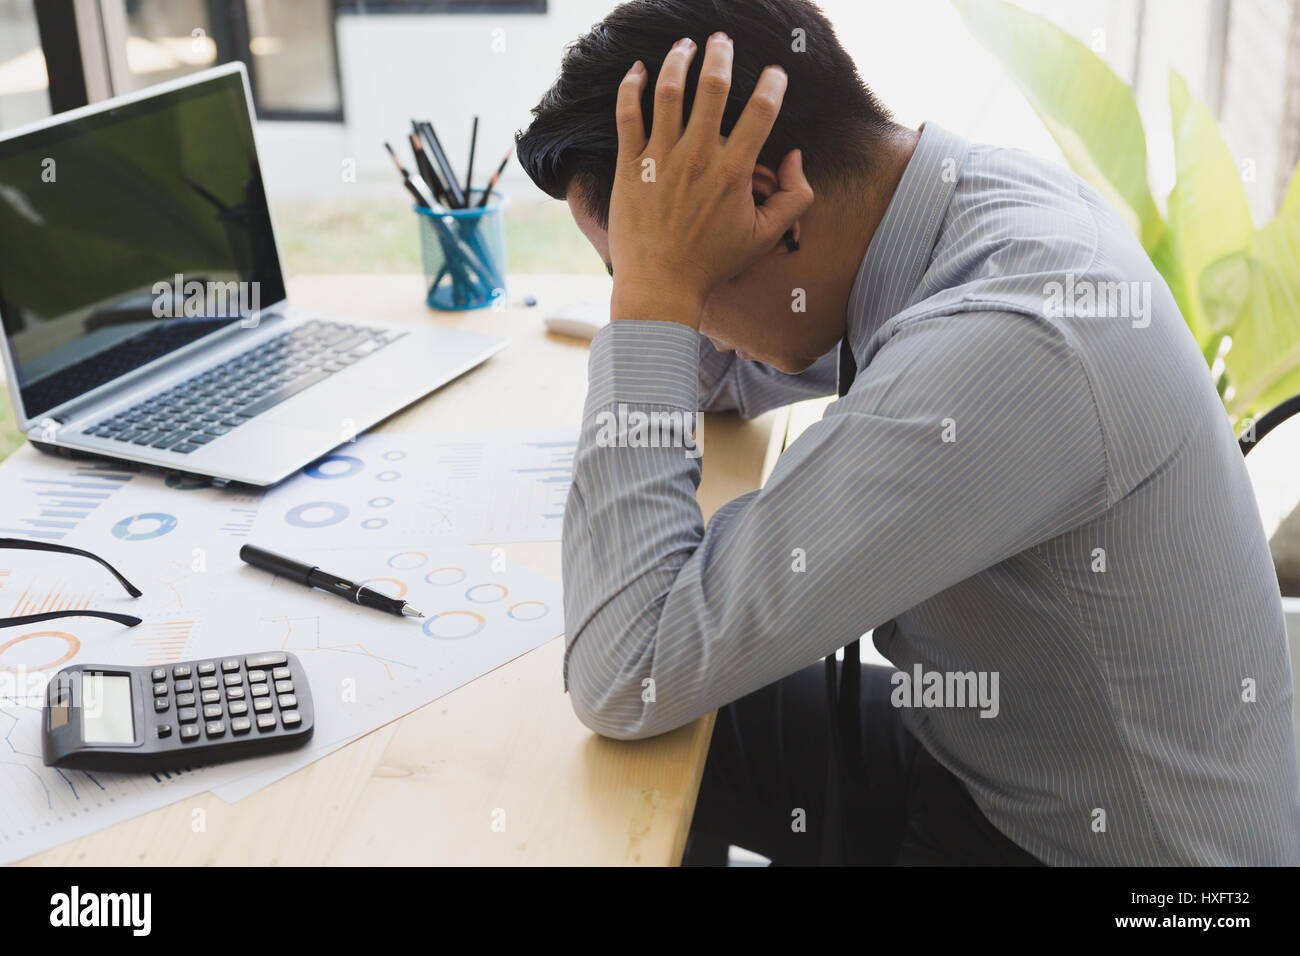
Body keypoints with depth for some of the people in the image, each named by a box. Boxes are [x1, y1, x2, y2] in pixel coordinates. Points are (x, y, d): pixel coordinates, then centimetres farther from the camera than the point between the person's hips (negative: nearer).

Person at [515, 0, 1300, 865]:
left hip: (1096, 837, -8)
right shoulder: (972, 187, -6)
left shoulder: (1010, 347, -35)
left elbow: (625, 681, -30)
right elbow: (720, 375, 13)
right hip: (979, 749, 8)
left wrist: (653, 290, -28)